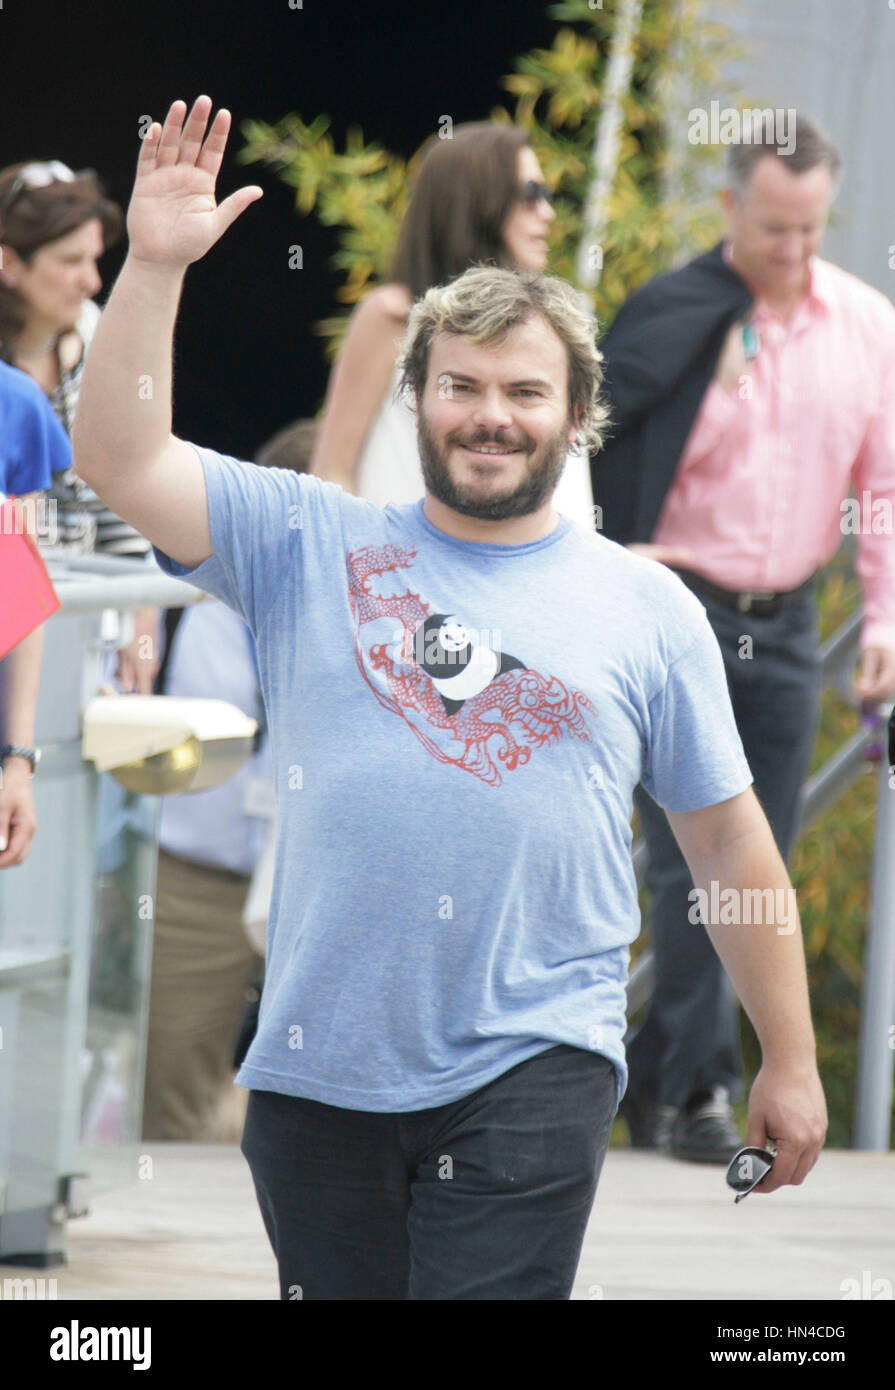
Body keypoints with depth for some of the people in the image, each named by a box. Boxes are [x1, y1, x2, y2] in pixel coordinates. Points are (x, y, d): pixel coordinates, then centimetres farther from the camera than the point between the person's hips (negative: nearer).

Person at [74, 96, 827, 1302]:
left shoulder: (646, 606, 9)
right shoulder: (310, 546, 9)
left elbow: (730, 843, 13)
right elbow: (122, 462, -2)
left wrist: (790, 1062, 12)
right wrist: (155, 266, -12)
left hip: (530, 1074, -2)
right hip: (317, 1068, 2)